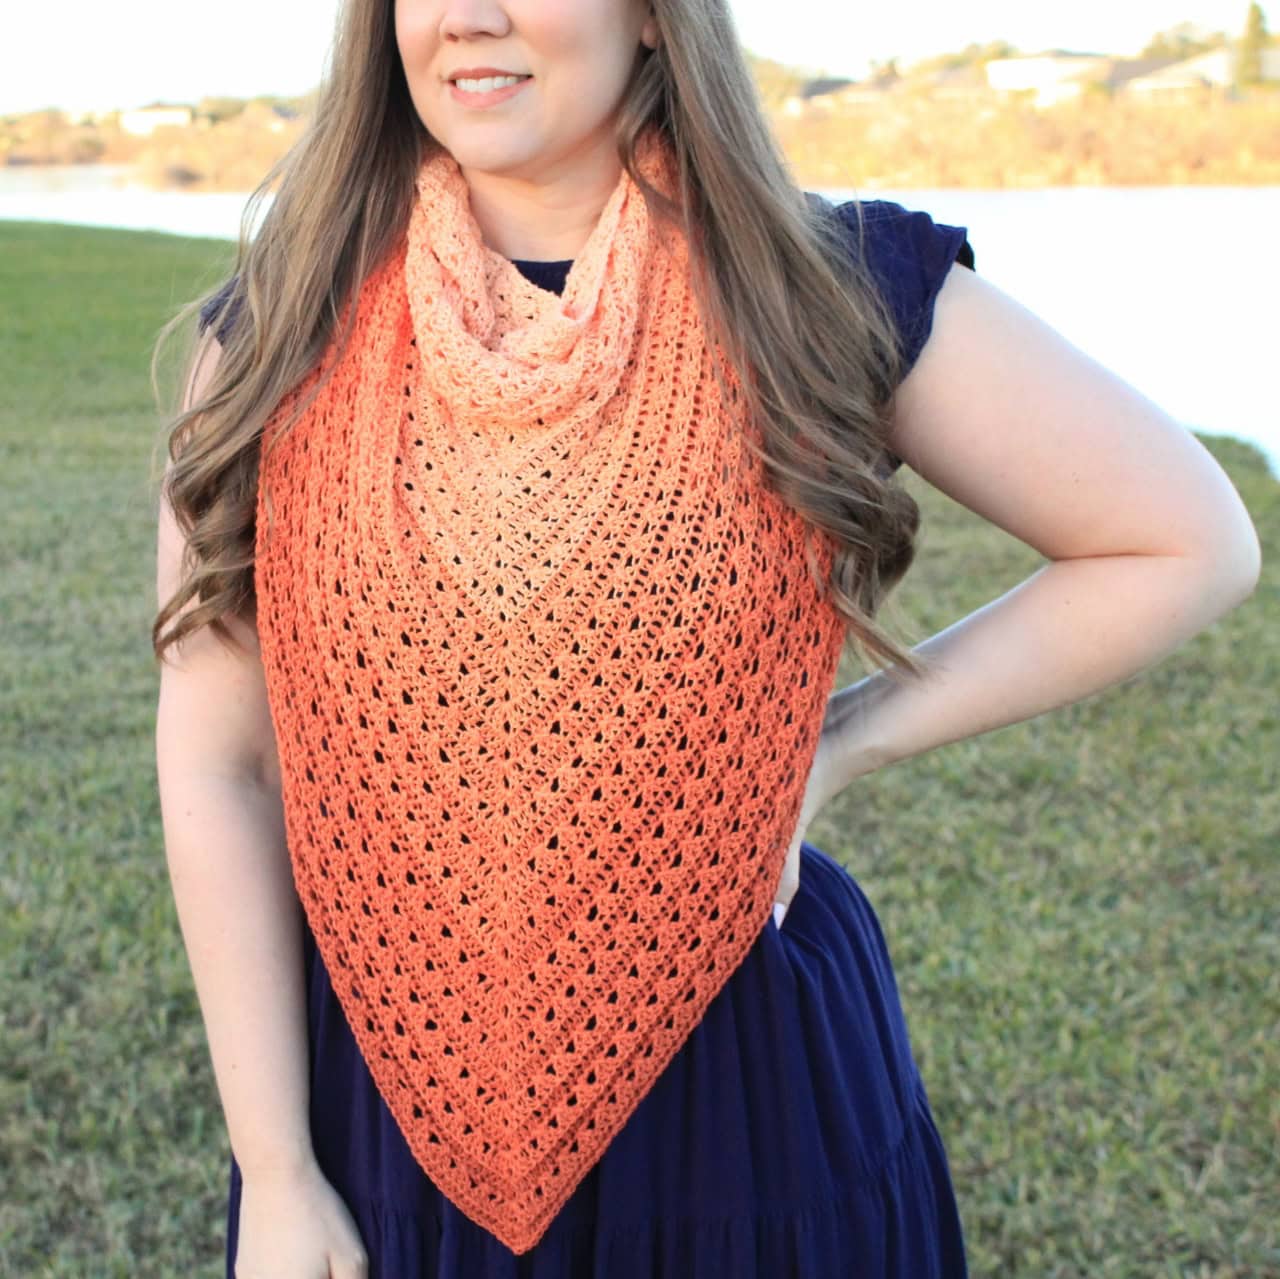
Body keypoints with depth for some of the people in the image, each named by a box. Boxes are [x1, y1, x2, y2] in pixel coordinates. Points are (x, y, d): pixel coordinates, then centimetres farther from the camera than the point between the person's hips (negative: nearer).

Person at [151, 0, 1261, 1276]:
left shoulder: (827, 295, -9)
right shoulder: (278, 334, -5)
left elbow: (1189, 542, -2)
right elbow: (216, 766, -4)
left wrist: (844, 742, -6)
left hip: (744, 1091, 0)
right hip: (376, 1090, 1)